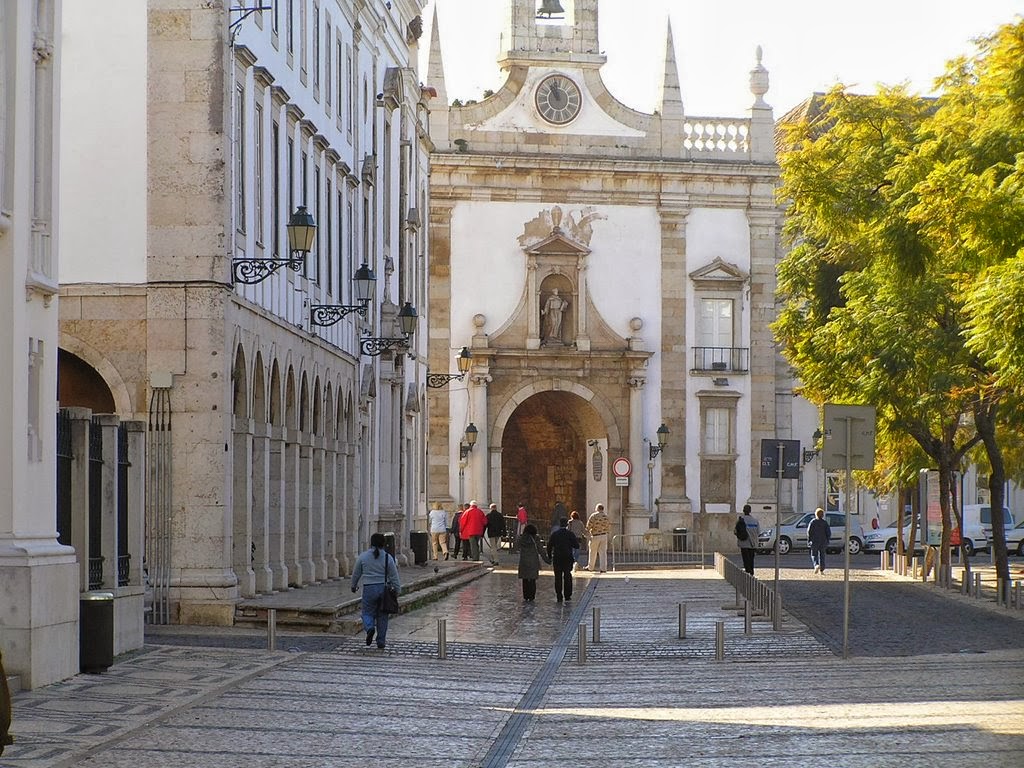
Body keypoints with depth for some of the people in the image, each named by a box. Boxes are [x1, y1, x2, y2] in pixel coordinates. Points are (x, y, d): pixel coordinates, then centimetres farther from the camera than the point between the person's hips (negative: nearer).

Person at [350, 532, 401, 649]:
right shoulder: (388, 557, -2)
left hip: (369, 589, -1)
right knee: (382, 616, 10)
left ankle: (370, 628, -22)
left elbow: (356, 573, 9)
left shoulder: (363, 556, -1)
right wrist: (398, 590, 7)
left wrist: (354, 585, 25)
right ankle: (381, 642, 11)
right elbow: (394, 577, -1)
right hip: (384, 588, 1)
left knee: (368, 613, 10)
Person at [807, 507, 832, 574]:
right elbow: (828, 532, -1)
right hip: (823, 541, 2)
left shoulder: (812, 522, -4)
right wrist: (828, 540, 9)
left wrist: (809, 540, 2)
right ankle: (822, 570, 9)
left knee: (814, 555, 6)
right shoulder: (825, 522, -1)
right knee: (822, 556, 10)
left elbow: (809, 531, -5)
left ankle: (816, 565, -19)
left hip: (814, 541, -2)